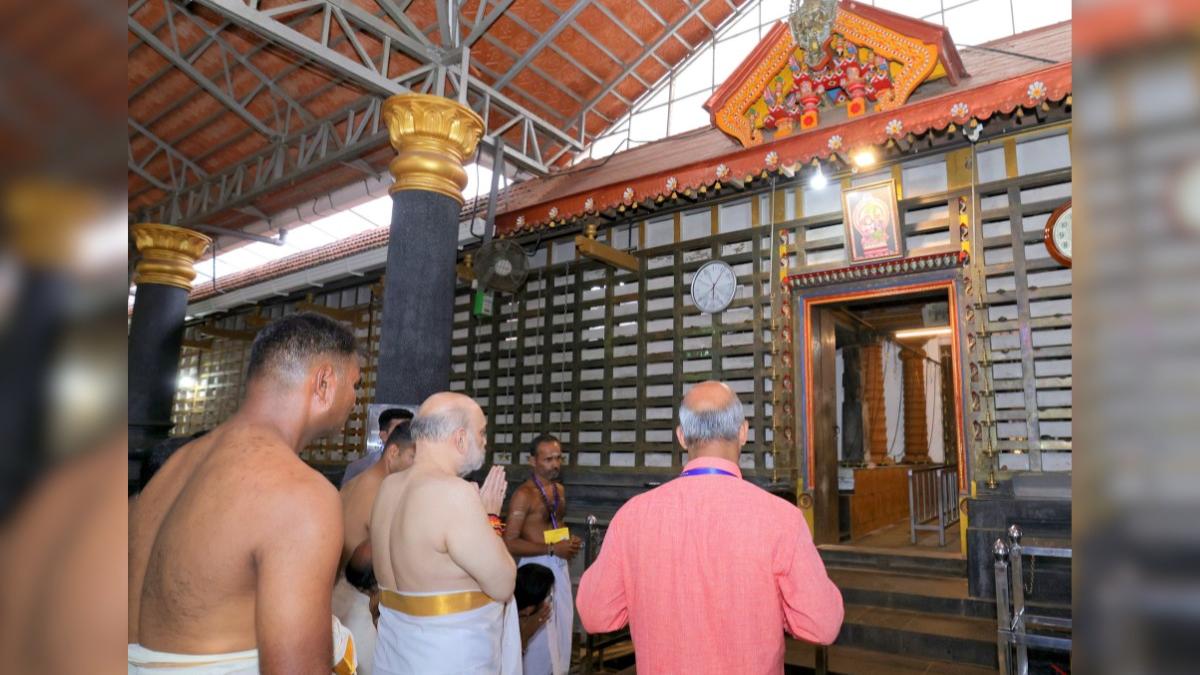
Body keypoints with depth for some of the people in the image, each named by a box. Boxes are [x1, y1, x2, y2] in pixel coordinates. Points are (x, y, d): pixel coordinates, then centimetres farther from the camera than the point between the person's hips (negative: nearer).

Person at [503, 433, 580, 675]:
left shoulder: (559, 489, 9)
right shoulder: (524, 494, -16)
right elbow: (510, 543, -21)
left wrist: (571, 541, 5)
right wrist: (552, 549, -22)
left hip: (560, 567, 8)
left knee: (561, 631, 17)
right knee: (541, 637, 0)